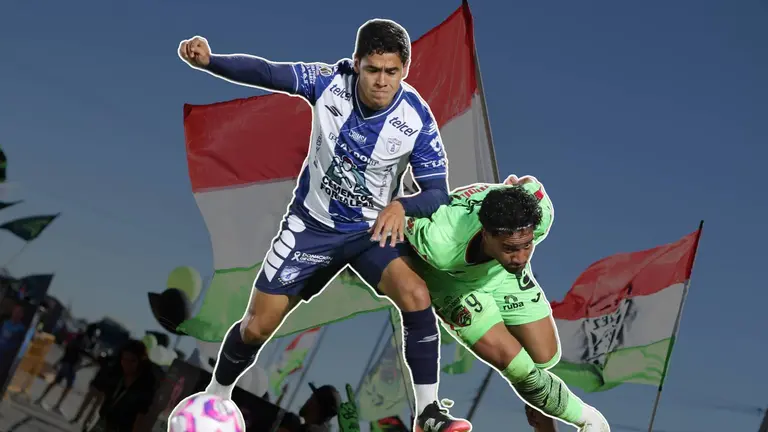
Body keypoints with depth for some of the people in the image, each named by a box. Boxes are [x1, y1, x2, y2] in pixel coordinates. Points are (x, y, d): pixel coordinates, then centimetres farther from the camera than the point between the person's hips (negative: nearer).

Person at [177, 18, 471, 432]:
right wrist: (209, 61, -30)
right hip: (310, 224, 1)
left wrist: (401, 206, -39)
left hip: (372, 230, -1)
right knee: (256, 327, 4)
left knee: (416, 295, -28)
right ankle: (215, 397, 34)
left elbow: (438, 192, -18)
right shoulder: (330, 82, -18)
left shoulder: (416, 118, -20)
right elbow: (264, 72, -13)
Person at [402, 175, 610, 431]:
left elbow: (529, 183, -12)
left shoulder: (541, 215, -34)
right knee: (514, 362, -16)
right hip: (449, 280, -4)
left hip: (500, 272, 4)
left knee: (545, 357, 5)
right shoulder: (441, 245, -44)